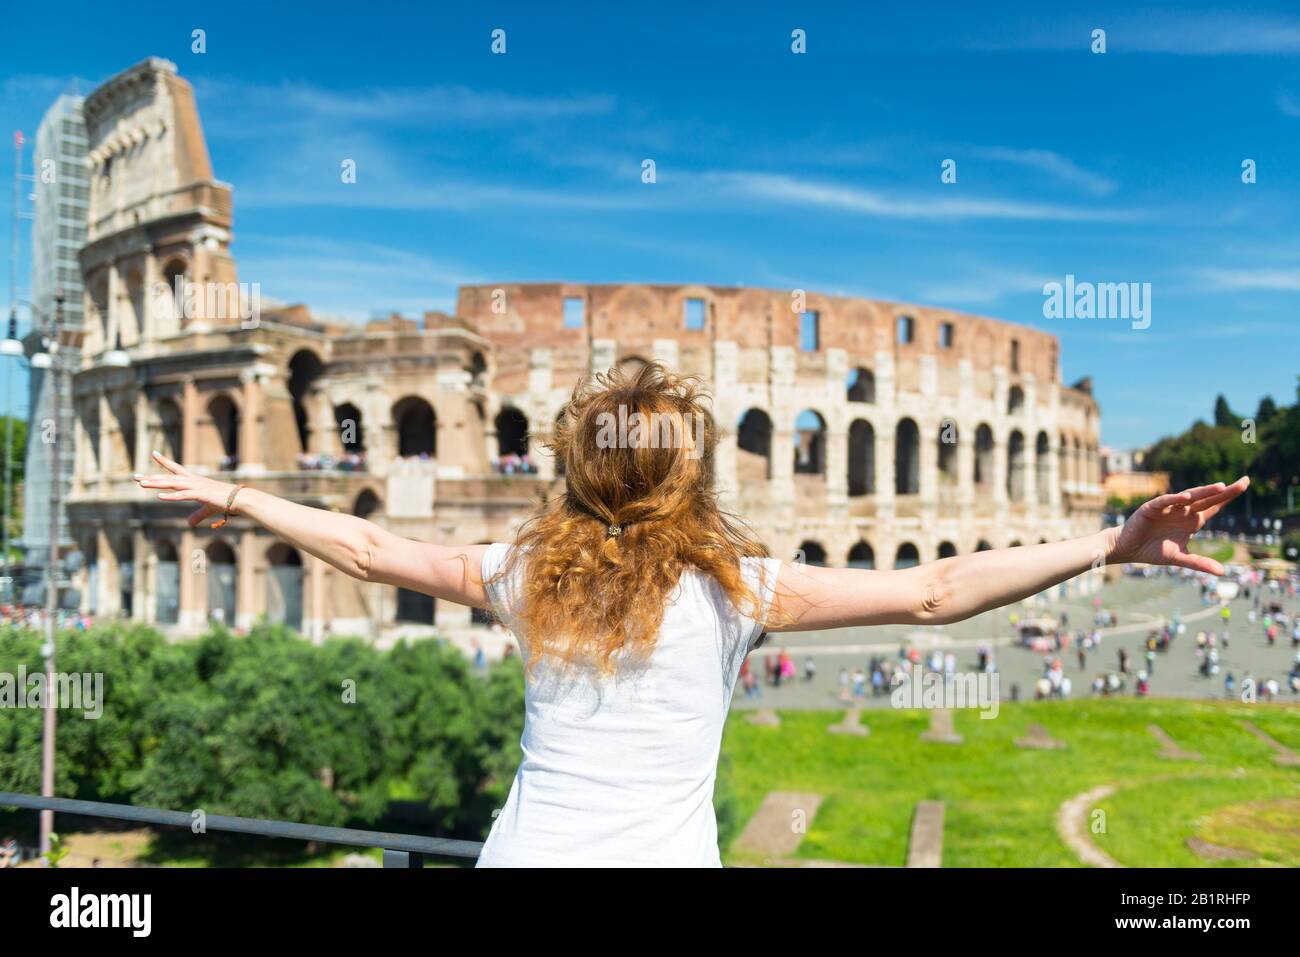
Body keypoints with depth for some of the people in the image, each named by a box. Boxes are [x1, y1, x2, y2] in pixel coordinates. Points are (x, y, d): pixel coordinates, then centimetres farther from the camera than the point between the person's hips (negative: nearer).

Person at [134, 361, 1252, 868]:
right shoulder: (733, 587, -9)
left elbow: (369, 549, 10)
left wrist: (235, 498, 25)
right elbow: (933, 594, -13)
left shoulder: (527, 572, -1)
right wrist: (1114, 543, -12)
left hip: (526, 852, 3)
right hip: (666, 853, -2)